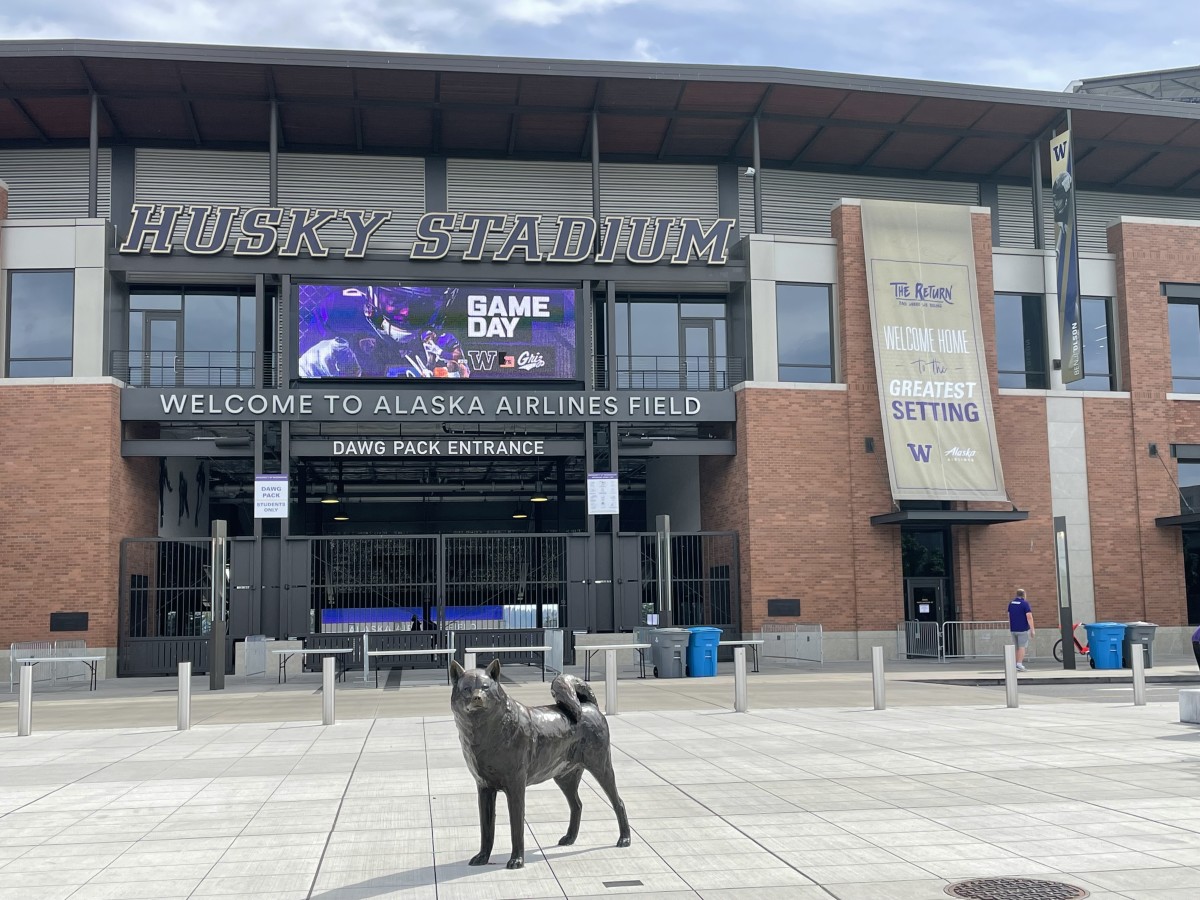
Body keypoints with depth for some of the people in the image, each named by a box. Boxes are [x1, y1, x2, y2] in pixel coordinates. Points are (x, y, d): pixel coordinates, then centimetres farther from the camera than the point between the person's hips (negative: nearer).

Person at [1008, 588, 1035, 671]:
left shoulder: (1011, 603, 10)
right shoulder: (1025, 603, -10)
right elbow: (1029, 617, -16)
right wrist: (1032, 630, -14)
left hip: (1013, 629, 6)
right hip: (1023, 629, -6)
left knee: (1016, 647, 12)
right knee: (1022, 647, -4)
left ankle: (1015, 664, 11)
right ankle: (1019, 664, -11)